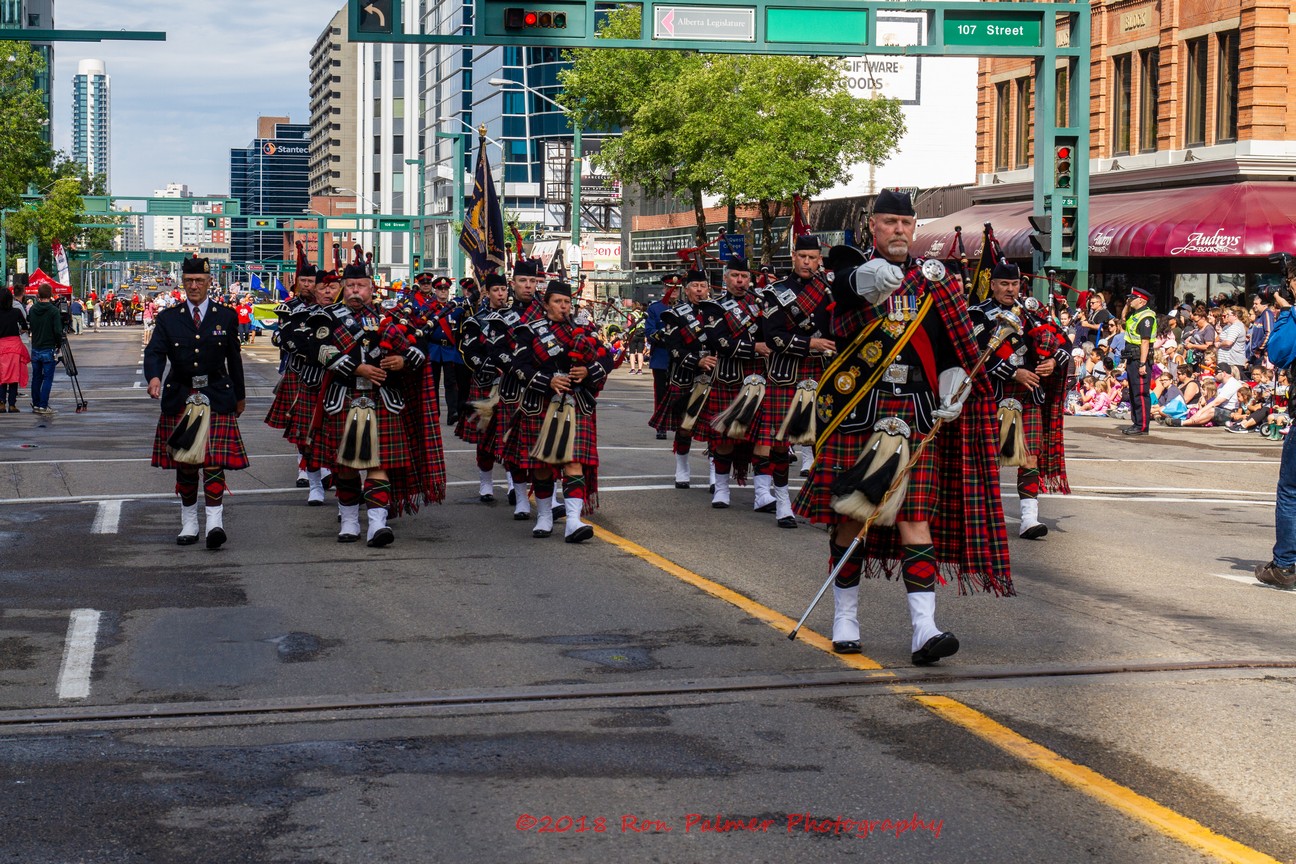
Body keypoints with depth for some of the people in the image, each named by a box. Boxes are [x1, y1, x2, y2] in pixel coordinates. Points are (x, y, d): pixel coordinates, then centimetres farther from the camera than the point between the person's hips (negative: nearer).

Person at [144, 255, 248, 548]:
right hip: (179, 399, 2)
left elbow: (234, 358, 12)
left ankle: (214, 523, -18)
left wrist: (239, 396, 18)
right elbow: (154, 352, -7)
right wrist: (154, 377, -27)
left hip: (216, 398, -2)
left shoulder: (227, 316, 5)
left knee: (214, 459, -12)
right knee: (184, 463, 7)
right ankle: (189, 523, 18)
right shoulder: (168, 318, 6)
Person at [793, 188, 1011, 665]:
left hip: (916, 416, 1)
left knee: (915, 515, -6)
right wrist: (872, 278, -49)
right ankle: (845, 617, 20)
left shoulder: (933, 280, 11)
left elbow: (954, 346, 15)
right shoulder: (852, 270, 2)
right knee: (849, 514, 5)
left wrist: (953, 395, -3)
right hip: (855, 412, -1)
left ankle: (924, 630, -12)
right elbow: (855, 281, -25)